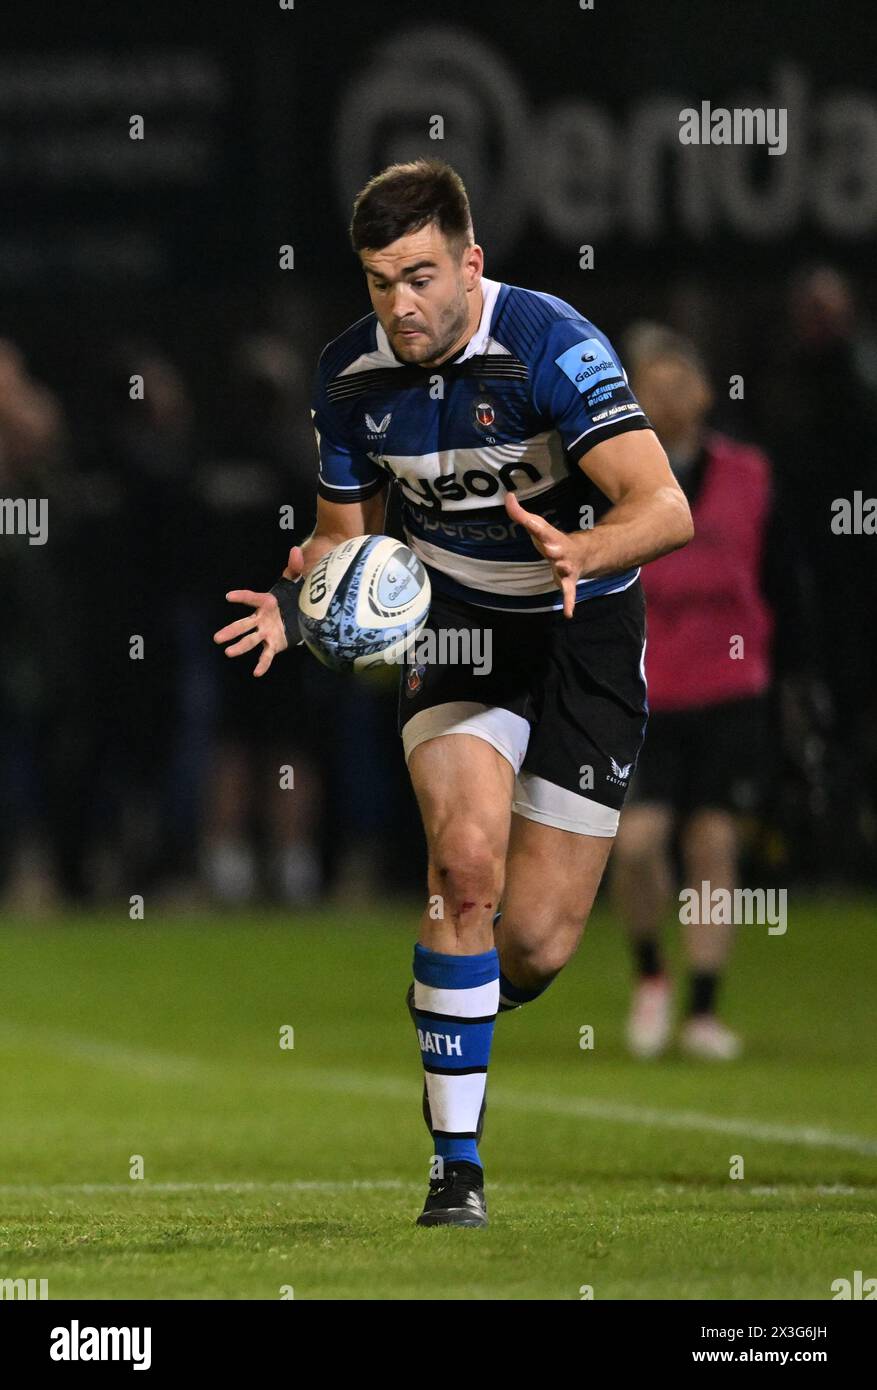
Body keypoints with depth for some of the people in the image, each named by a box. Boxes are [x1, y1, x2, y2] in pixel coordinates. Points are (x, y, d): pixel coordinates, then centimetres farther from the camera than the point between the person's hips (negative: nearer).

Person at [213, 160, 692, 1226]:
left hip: (584, 622, -2)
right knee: (468, 854, -24)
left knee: (536, 943, -5)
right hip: (451, 619, 2)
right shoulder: (350, 376, -8)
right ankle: (455, 1160, -16)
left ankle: (462, 1003, 34)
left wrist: (578, 553, -52)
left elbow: (665, 508, -32)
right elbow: (346, 532, 7)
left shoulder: (549, 346, -24)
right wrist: (301, 598, -15)